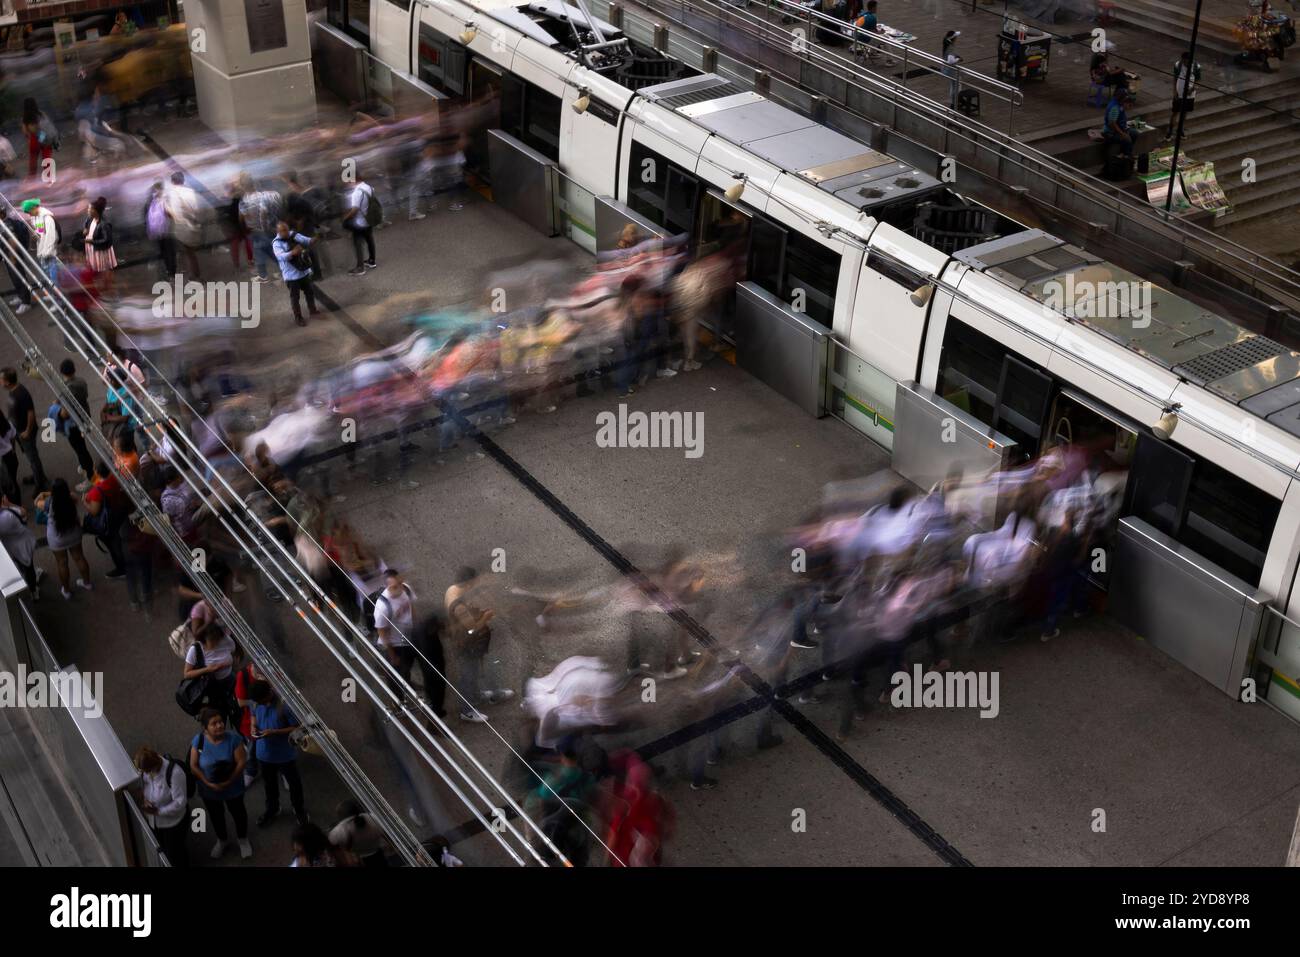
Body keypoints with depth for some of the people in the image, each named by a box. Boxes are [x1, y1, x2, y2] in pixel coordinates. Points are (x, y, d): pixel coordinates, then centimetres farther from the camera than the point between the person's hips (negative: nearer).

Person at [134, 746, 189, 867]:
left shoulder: (174, 772, -34)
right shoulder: (144, 768, -16)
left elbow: (180, 802, -29)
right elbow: (140, 787, 4)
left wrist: (158, 811, -30)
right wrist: (143, 799, -17)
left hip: (172, 821, -5)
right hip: (152, 820, 5)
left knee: (175, 852, 15)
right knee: (161, 849, 27)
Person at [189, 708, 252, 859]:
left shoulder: (233, 738, -26)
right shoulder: (198, 741, -21)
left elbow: (241, 762, -21)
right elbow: (193, 766, -15)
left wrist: (228, 782, -25)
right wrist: (208, 783, -21)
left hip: (233, 787, -2)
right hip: (209, 790, 2)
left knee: (237, 812, 22)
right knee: (215, 815, 25)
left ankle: (242, 839, 50)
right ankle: (222, 840, 53)